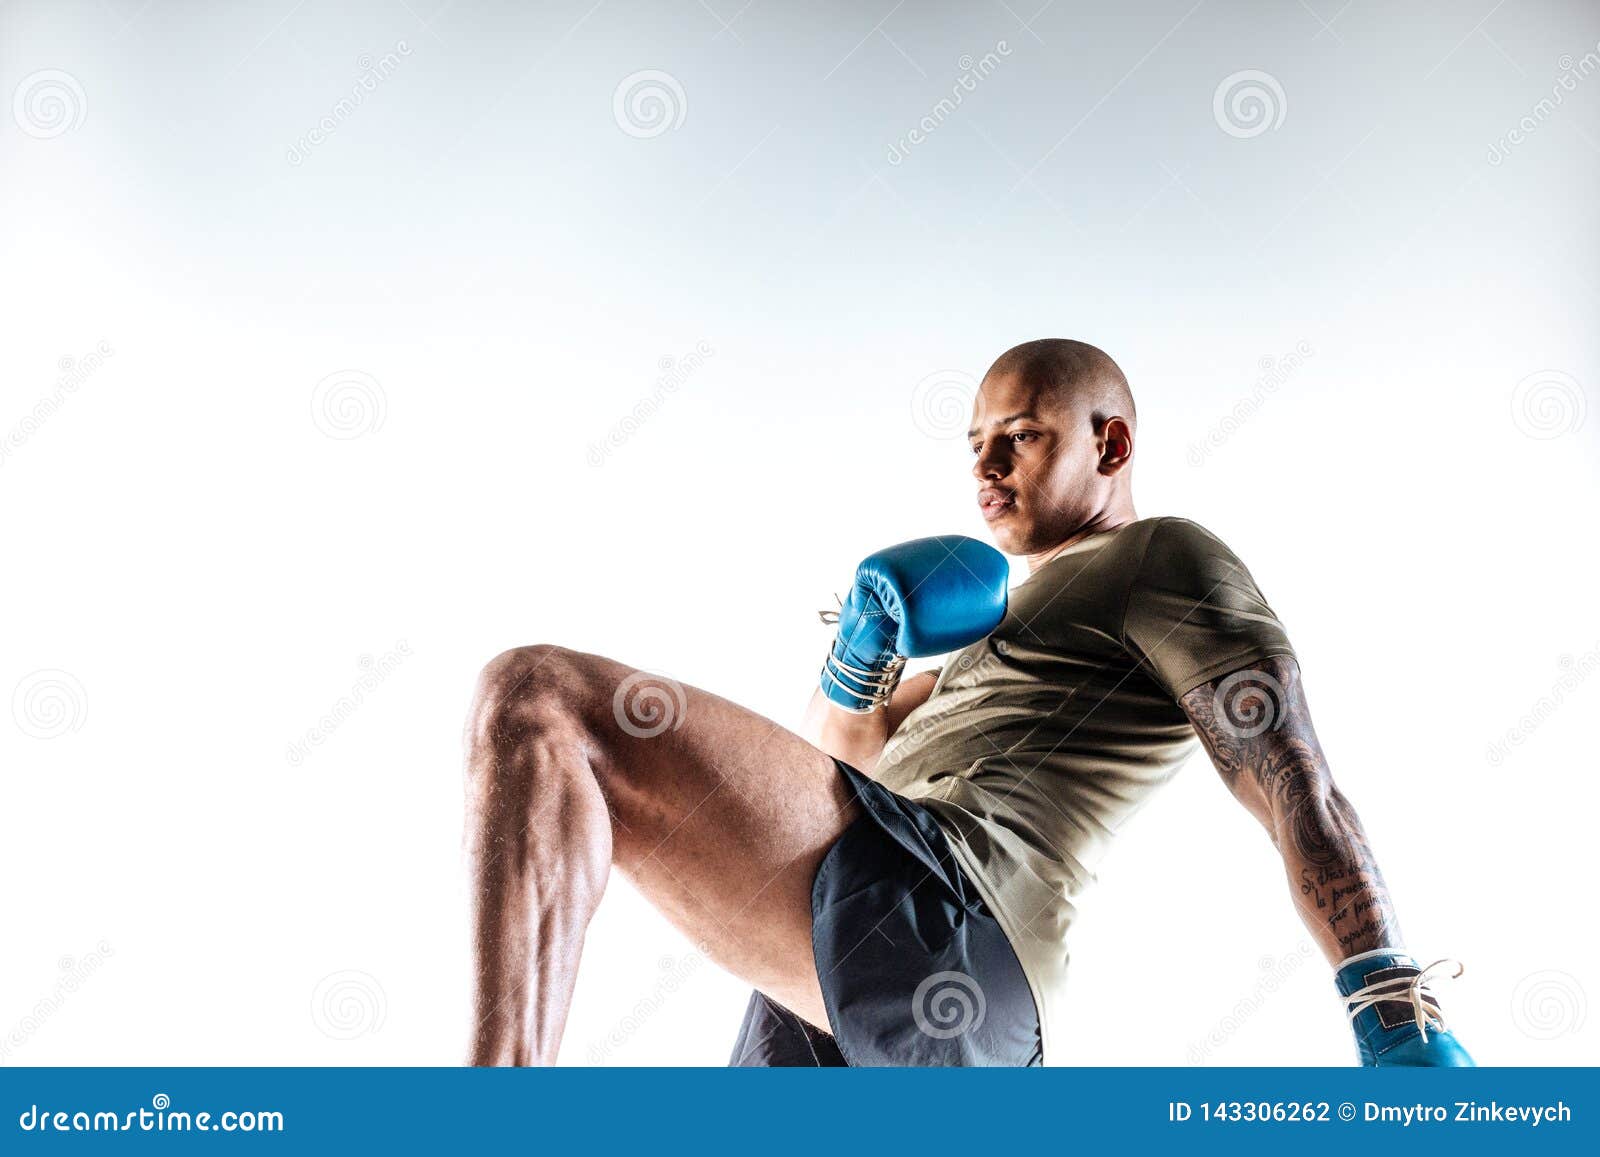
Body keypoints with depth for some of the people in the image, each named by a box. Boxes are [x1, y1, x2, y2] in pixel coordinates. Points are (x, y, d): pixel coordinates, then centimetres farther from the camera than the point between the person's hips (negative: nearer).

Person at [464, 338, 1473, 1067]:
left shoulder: (1167, 558, 9)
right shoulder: (1020, 614, 37)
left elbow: (1300, 786, -5)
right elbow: (846, 746, 35)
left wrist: (1399, 1014, -18)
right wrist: (867, 647, 13)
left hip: (930, 908, -10)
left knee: (540, 698, -22)